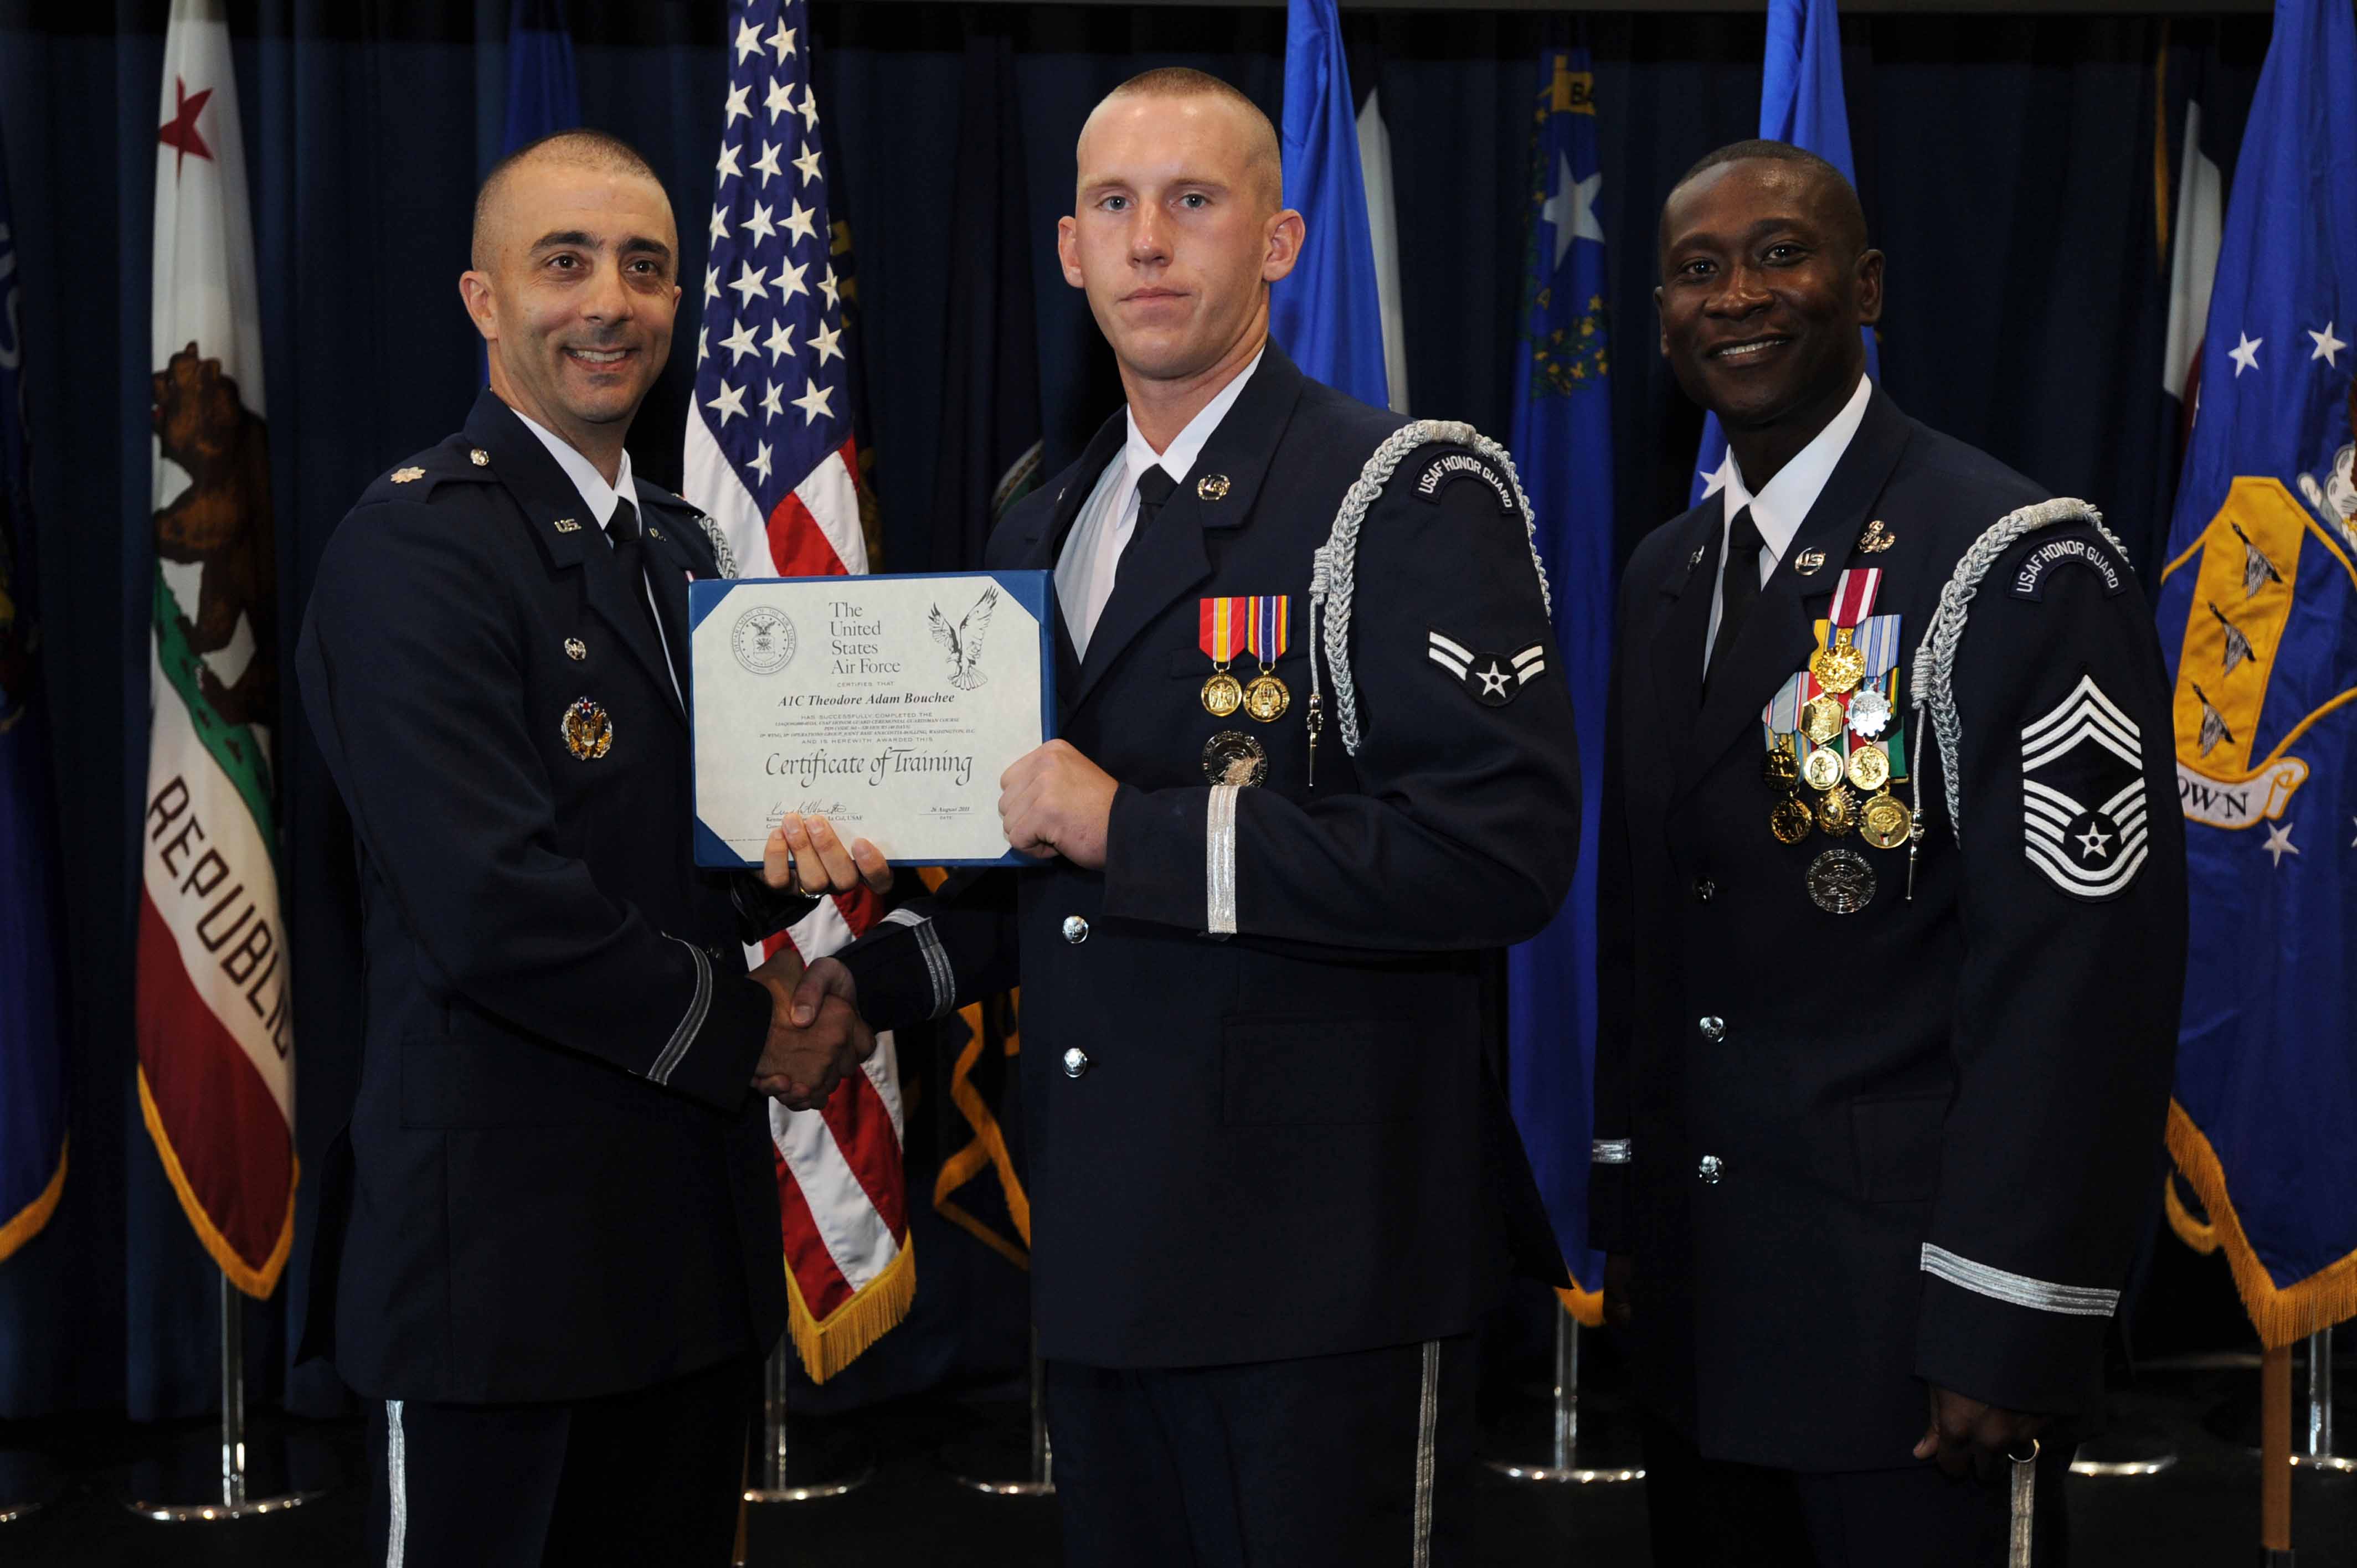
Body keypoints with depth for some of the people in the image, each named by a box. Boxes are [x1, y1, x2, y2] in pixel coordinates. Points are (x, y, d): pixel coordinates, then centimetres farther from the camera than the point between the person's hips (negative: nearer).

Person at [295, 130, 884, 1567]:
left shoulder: (683, 547, 15)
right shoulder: (417, 547, -13)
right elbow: (496, 911, -21)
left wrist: (784, 858, -4)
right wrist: (747, 1033, -11)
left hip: (697, 1221, 8)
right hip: (504, 1229, -8)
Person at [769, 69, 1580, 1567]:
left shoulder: (1407, 494, -8)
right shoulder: (1041, 535, 16)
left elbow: (1504, 843, -21)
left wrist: (1137, 829, -20)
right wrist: (873, 976, 9)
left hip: (1324, 1274, -7)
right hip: (1100, 1263, 7)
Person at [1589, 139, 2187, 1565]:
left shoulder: (2020, 564, -14)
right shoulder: (1667, 575, 11)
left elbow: (2081, 973, -18)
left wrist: (2004, 1335, -19)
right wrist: (1626, 1211, 12)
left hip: (1909, 1315, -7)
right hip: (1696, 1304, 7)